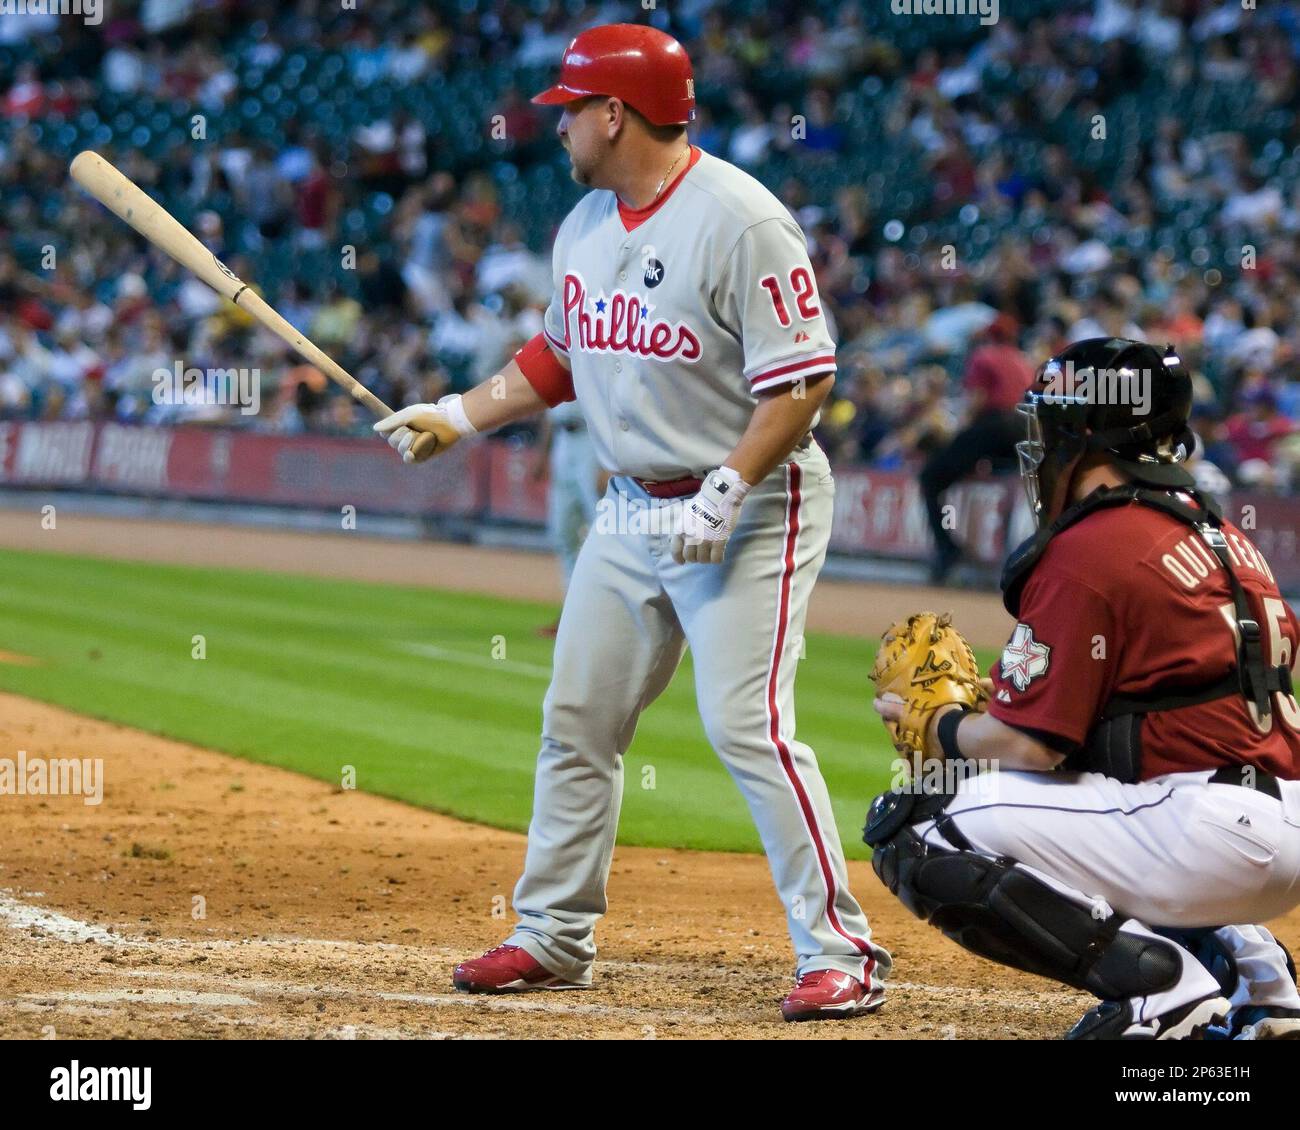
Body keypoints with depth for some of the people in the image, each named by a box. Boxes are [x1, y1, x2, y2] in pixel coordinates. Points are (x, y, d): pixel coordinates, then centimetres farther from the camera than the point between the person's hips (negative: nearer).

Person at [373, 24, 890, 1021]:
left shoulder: (739, 220, -17)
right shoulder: (586, 226, 9)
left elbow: (804, 380, -20)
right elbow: (560, 358, 22)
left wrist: (726, 492, -26)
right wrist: (456, 416, 11)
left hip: (751, 504, -8)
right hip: (634, 508, 9)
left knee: (747, 727, -16)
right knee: (577, 720, 10)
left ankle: (841, 952, -11)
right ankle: (554, 938, 23)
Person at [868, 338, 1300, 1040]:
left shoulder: (1084, 553, -8)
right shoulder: (1222, 533, 19)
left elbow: (1030, 743, -10)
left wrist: (937, 726, 11)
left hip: (1215, 835, -9)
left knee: (914, 826, -8)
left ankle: (1159, 985, -15)